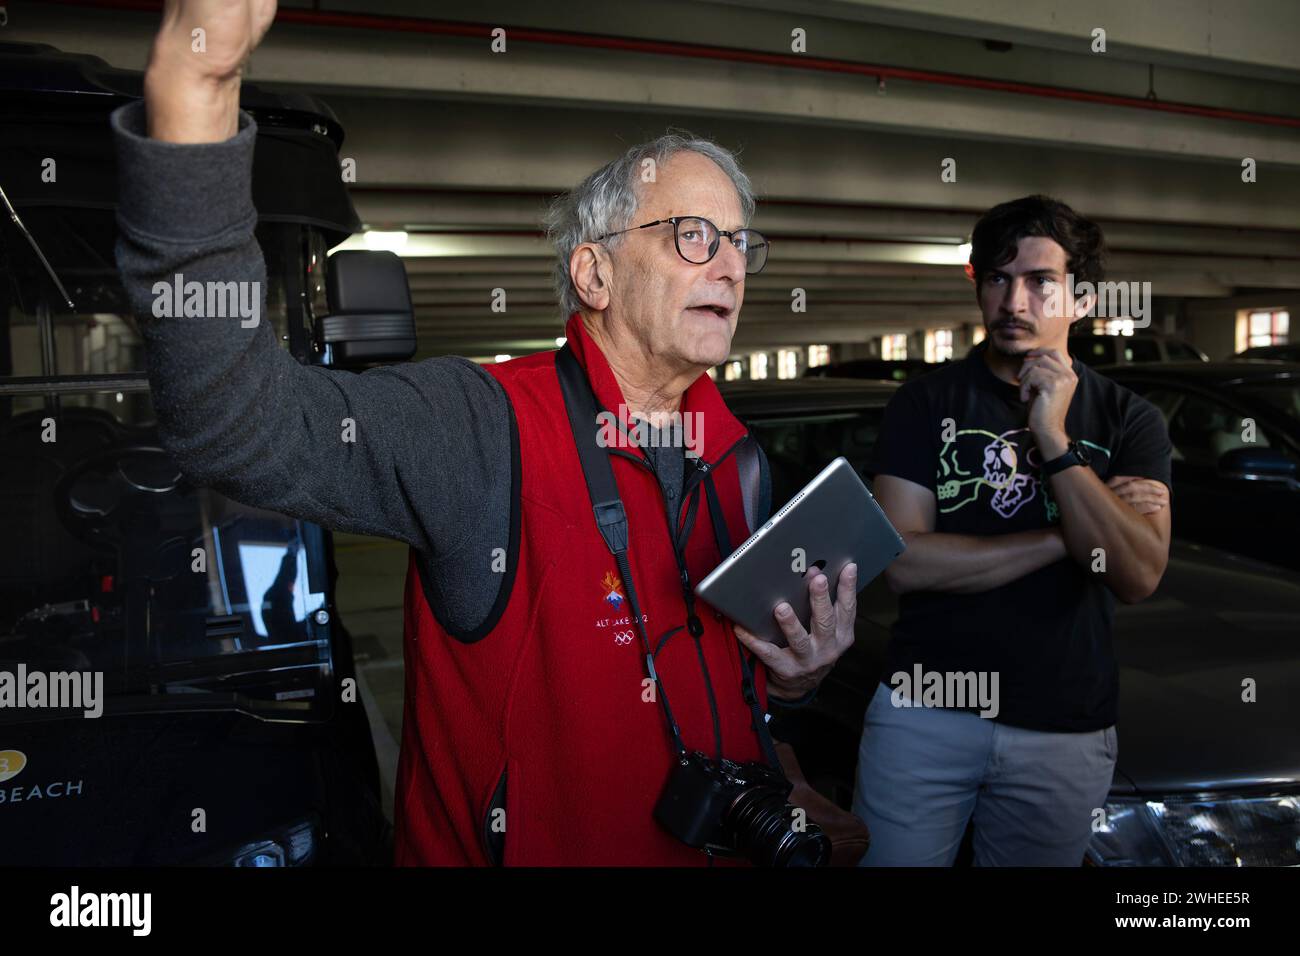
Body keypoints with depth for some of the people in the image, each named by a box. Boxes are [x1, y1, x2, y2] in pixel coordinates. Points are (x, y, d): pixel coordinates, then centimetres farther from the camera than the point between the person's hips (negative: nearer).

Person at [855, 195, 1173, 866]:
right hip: (922, 711, -1)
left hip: (1064, 731, 2)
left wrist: (1054, 438, -20)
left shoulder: (1128, 420, 1)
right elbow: (904, 564, -13)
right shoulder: (928, 401, -3)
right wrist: (1066, 536, -13)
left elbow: (1138, 577, -13)